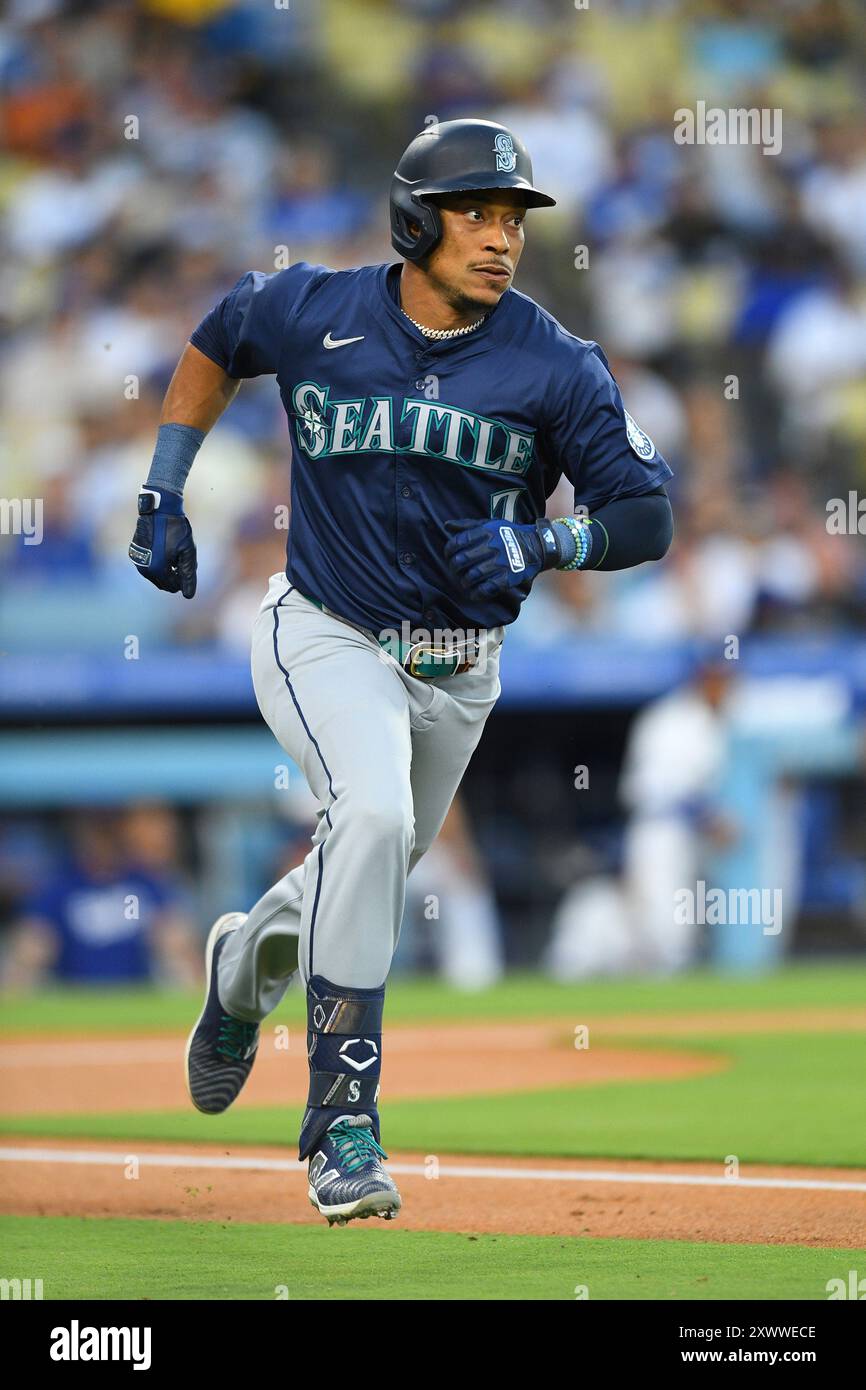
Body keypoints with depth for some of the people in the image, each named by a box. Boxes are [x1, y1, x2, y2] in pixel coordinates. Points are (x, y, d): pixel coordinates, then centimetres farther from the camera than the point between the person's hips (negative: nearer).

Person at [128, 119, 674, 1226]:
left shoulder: (556, 367, -13)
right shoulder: (312, 314, -11)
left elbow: (646, 516, -11)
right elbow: (215, 345, 11)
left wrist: (544, 543, -30)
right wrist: (162, 491, 6)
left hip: (458, 670, 3)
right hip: (324, 642, -3)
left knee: (375, 865, 21)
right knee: (373, 816, -30)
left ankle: (249, 961, 58)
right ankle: (344, 1114, -24)